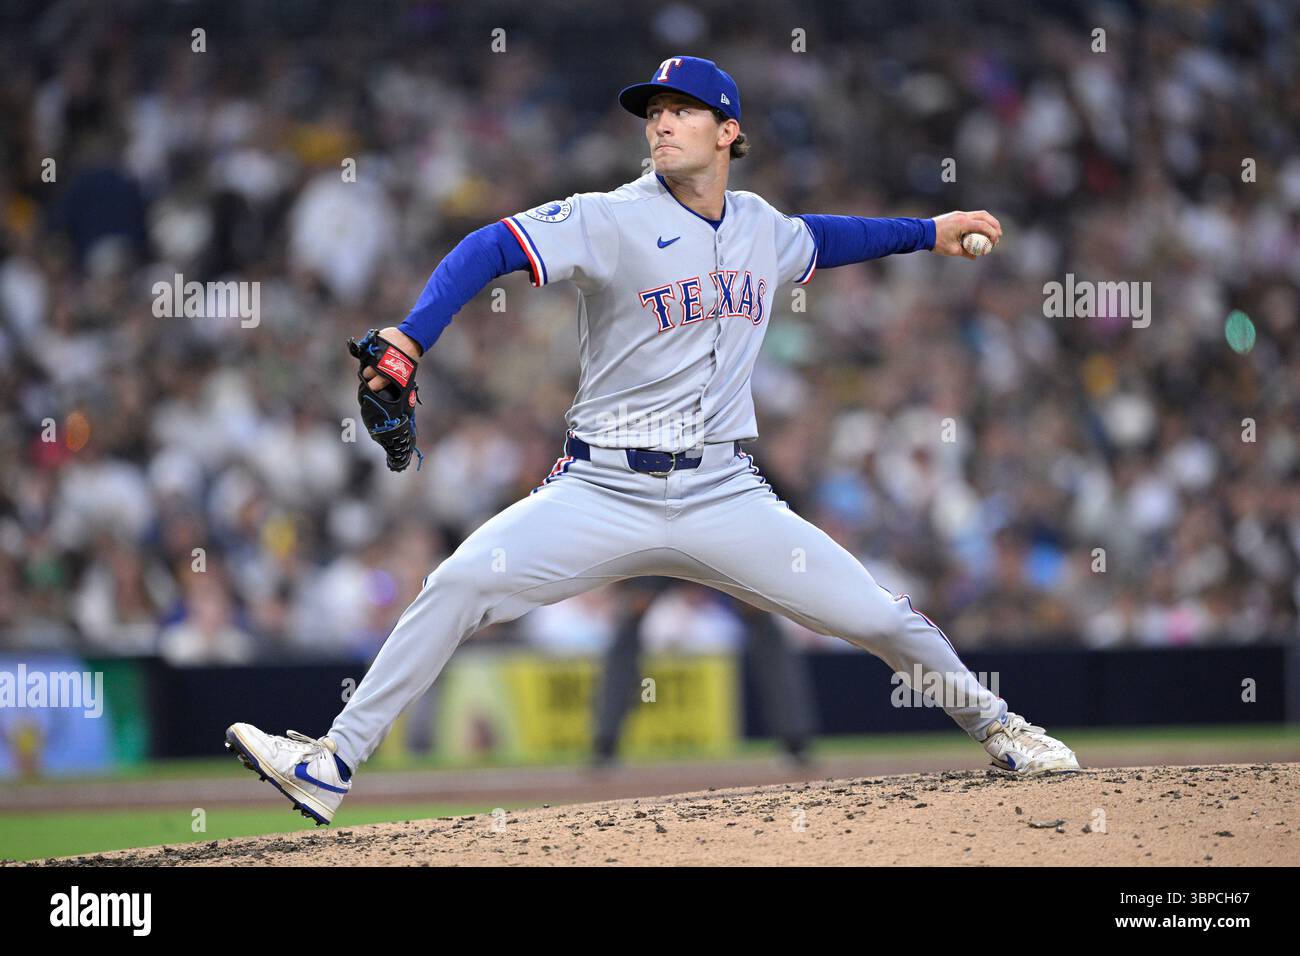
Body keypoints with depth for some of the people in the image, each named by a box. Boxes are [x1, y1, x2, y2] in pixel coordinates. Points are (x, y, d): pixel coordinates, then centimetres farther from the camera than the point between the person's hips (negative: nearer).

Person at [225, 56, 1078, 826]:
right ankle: (332, 767, -14)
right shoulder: (612, 220, -7)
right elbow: (492, 248, -18)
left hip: (726, 499, 3)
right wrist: (412, 336, -33)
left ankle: (997, 728, 24)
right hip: (603, 496, -3)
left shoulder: (763, 228, 10)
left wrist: (929, 233, 34)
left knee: (878, 616, -3)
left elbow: (817, 239, 34)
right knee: (458, 585, -20)